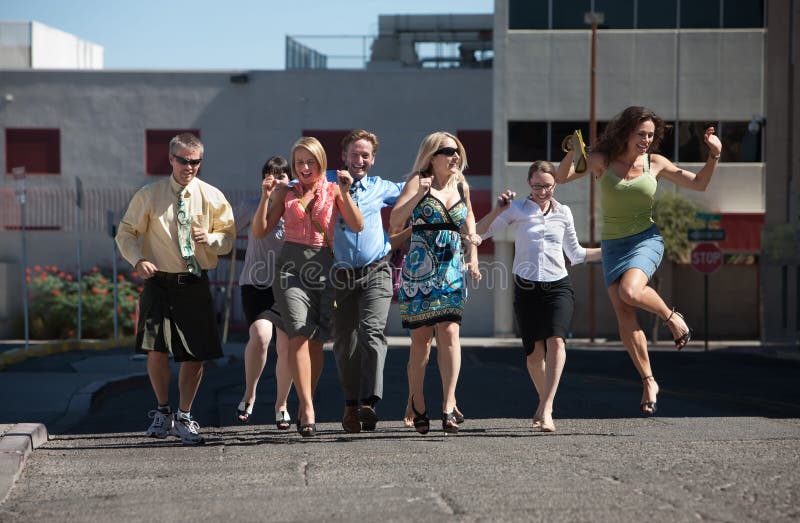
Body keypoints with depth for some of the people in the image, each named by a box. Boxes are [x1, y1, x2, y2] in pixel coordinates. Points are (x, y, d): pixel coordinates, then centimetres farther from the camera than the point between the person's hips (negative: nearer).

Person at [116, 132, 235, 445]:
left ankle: (184, 418, 21)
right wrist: (138, 259, -15)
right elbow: (126, 233, 4)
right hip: (159, 281, -1)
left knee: (196, 355, 2)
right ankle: (162, 412, 15)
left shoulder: (212, 197, 3)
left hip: (196, 283, 1)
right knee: (156, 350, -10)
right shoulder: (149, 196, 1)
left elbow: (228, 237, 9)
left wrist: (210, 238, -14)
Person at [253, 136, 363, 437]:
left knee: (316, 342, 2)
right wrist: (266, 198, -6)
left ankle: (304, 408, 15)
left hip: (323, 267, 1)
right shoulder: (285, 193, 11)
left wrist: (345, 193, -12)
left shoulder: (333, 190, 9)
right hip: (291, 266, -1)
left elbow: (357, 226, -3)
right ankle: (307, 409, -25)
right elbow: (259, 232, 6)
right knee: (299, 336, -18)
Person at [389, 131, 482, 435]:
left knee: (449, 332, -12)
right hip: (420, 267, -3)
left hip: (452, 268, 3)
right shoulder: (418, 182, -1)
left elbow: (469, 222, 27)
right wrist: (419, 194, -22)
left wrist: (473, 258, 17)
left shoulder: (461, 186, 13)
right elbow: (395, 221, -11)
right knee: (421, 338, 1)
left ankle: (448, 407, -16)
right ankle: (417, 404, 17)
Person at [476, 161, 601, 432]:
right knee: (534, 352, -1)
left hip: (558, 286, 0)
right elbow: (479, 233, -1)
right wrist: (498, 210, -16)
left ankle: (545, 410, -28)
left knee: (556, 340, -22)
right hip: (527, 288, 0)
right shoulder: (517, 210, 5)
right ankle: (545, 402, 24)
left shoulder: (563, 213, 12)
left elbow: (575, 254, 23)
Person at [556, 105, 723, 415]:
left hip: (646, 239, -2)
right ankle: (649, 382, 5)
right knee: (625, 318, -5)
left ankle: (671, 317, -3)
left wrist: (714, 157, -7)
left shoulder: (654, 163, 1)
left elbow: (699, 184, 8)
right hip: (612, 245, 2)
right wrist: (573, 153, -24)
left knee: (630, 292, -32)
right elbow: (561, 177, -6)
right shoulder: (602, 160, 0)